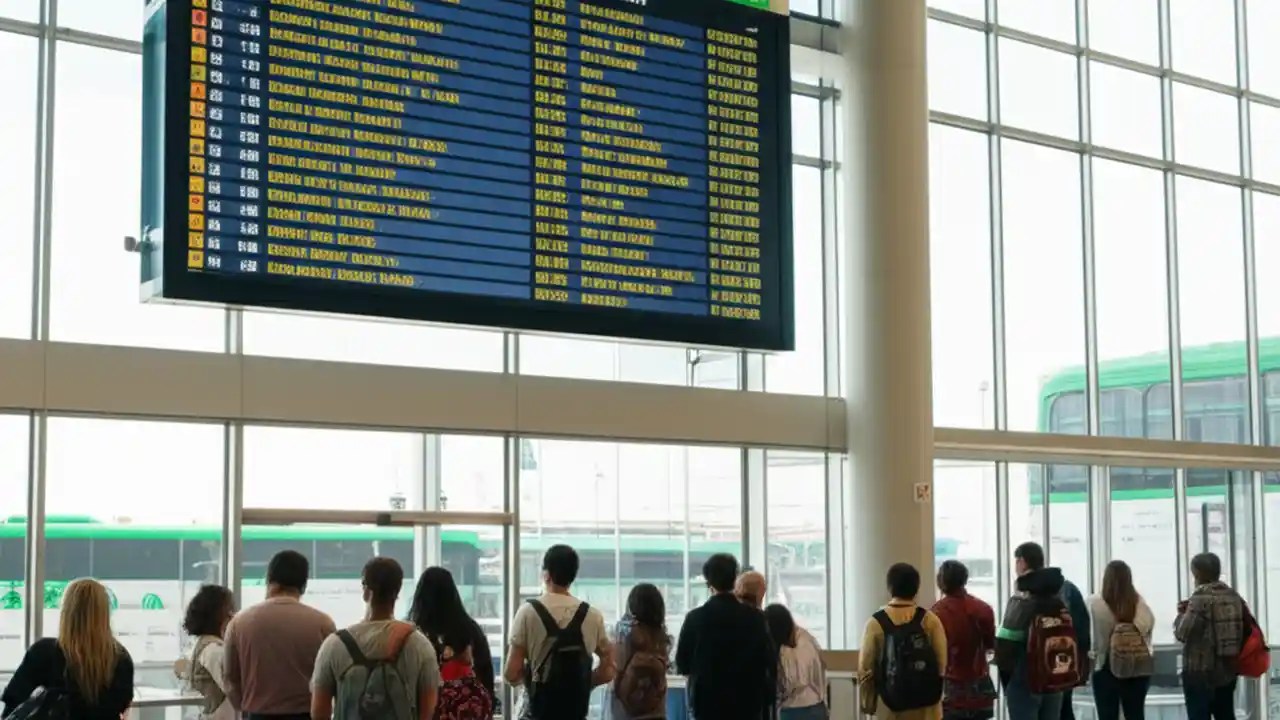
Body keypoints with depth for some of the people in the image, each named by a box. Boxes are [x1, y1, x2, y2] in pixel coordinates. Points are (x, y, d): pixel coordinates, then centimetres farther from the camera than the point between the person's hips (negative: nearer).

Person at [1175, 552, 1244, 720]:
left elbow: (1182, 634, -18)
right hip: (1228, 670, 7)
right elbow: (1245, 628, 14)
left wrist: (1181, 614, 1)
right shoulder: (1234, 596, 7)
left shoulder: (1201, 599, -16)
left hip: (1200, 672, -7)